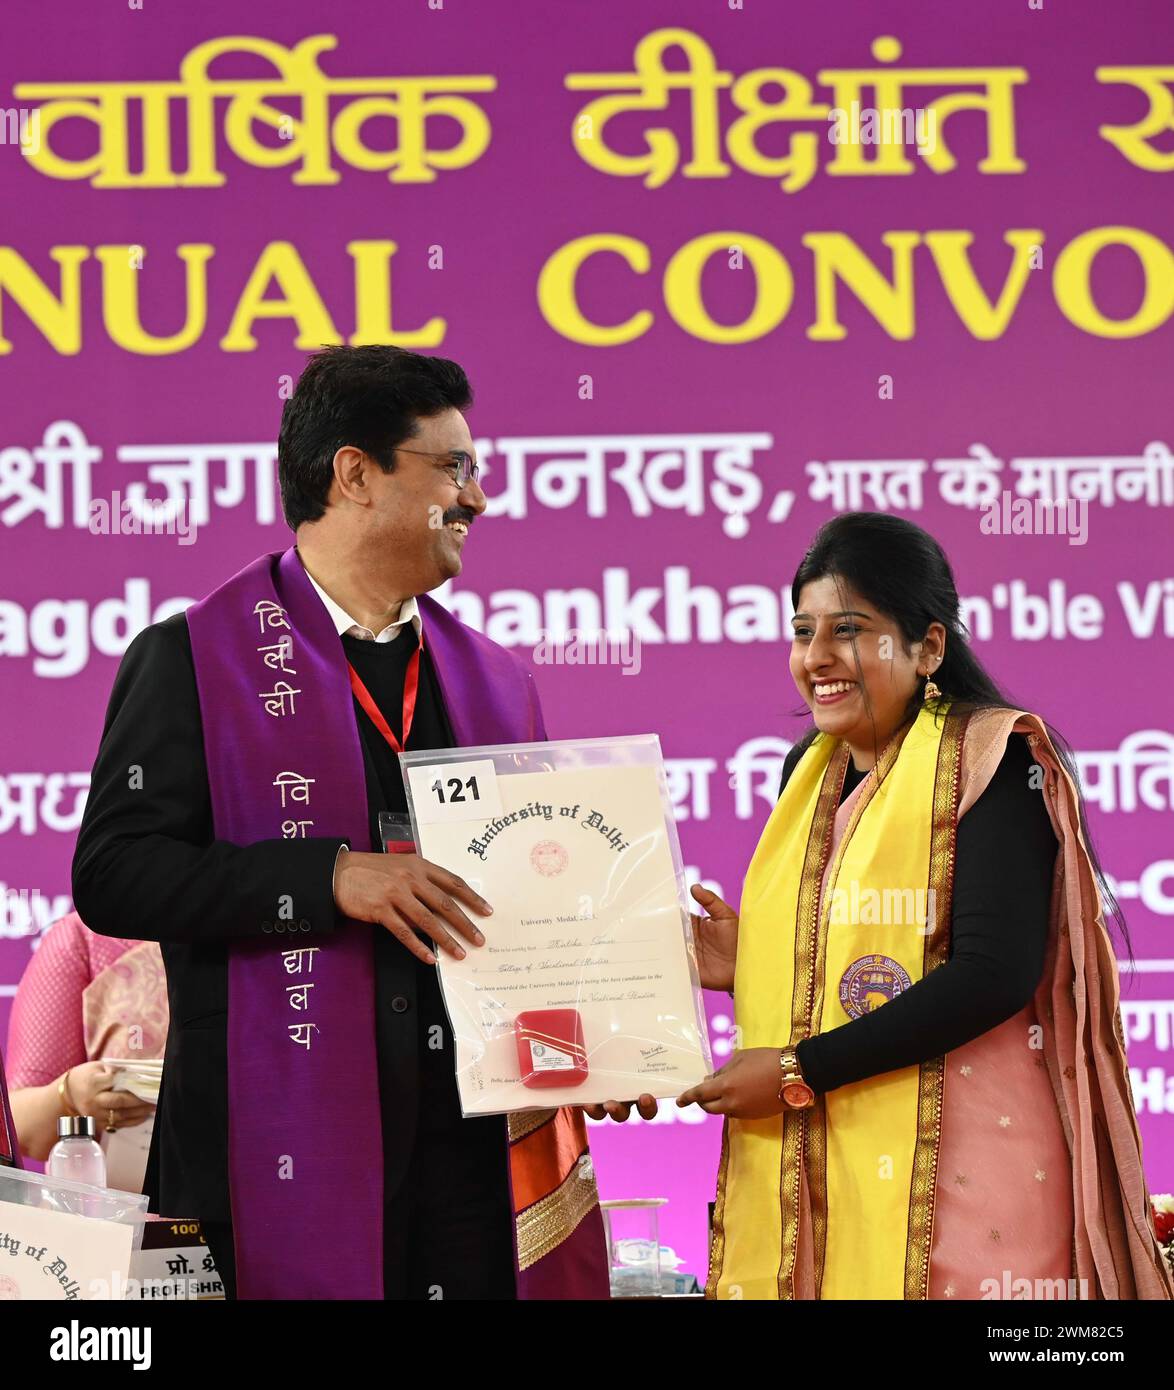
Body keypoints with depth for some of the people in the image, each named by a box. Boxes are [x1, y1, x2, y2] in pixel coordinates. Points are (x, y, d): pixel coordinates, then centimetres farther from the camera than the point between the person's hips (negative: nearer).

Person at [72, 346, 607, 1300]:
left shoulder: (495, 679, 19)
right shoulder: (192, 659, 0)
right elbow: (112, 874, -9)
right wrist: (330, 876, -18)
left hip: (486, 1142, 5)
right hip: (289, 1153, -5)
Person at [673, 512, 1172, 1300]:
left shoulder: (990, 757, -8)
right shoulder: (809, 769, 13)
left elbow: (996, 973, -18)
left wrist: (801, 1071, -16)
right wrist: (748, 962, -1)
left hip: (947, 1166, -6)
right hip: (802, 1169, 6)